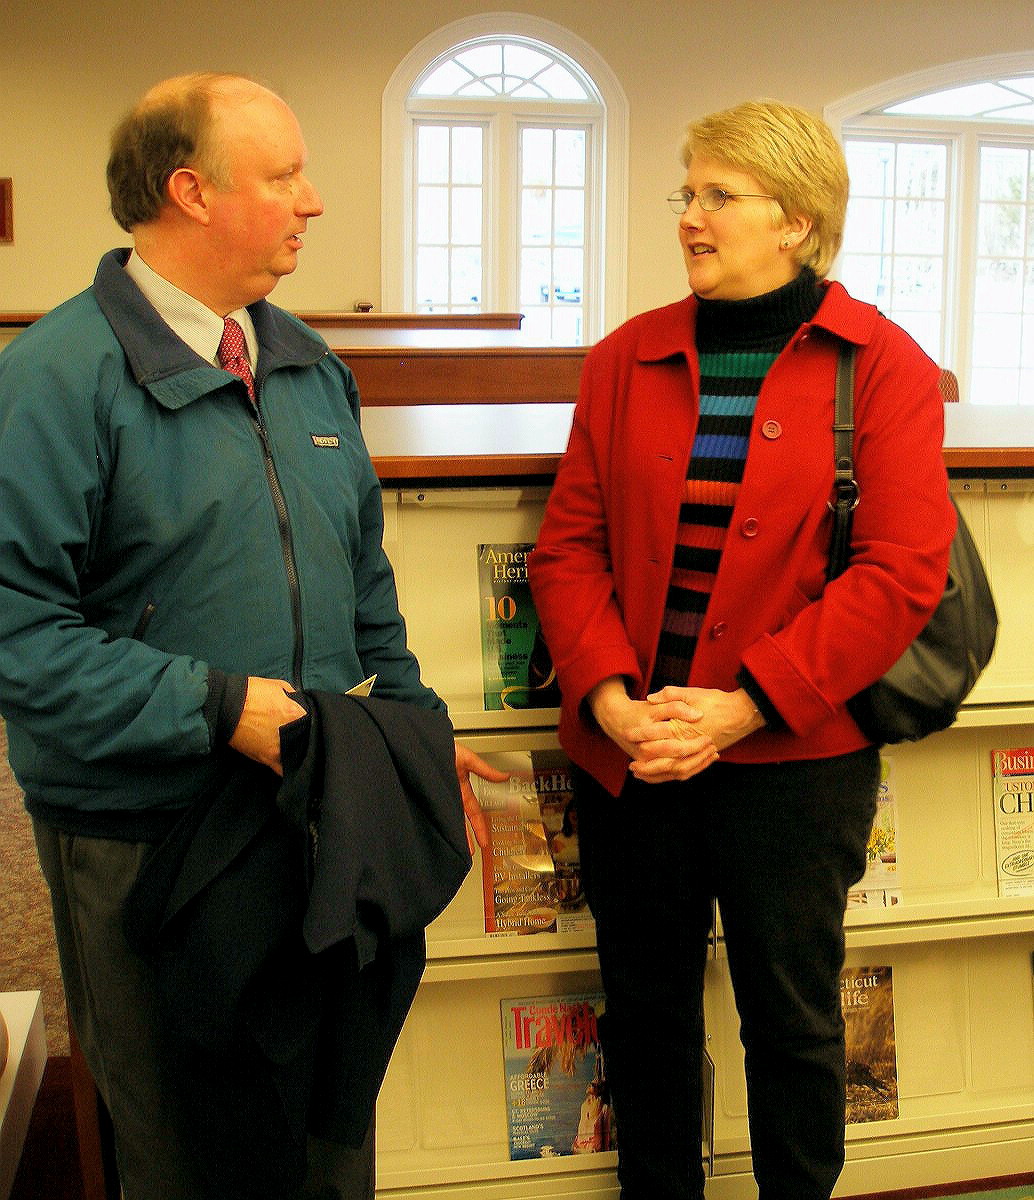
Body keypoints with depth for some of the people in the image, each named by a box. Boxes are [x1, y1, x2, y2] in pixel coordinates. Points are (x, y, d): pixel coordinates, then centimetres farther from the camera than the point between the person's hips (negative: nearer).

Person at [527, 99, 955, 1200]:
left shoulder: (880, 364, -3)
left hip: (796, 753, -3)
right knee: (645, 1007, 15)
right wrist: (608, 695, -13)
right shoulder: (624, 361, 7)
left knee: (792, 1018, 12)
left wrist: (741, 704, -17)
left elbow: (902, 572, -11)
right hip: (628, 752, 3)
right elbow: (568, 544, 4)